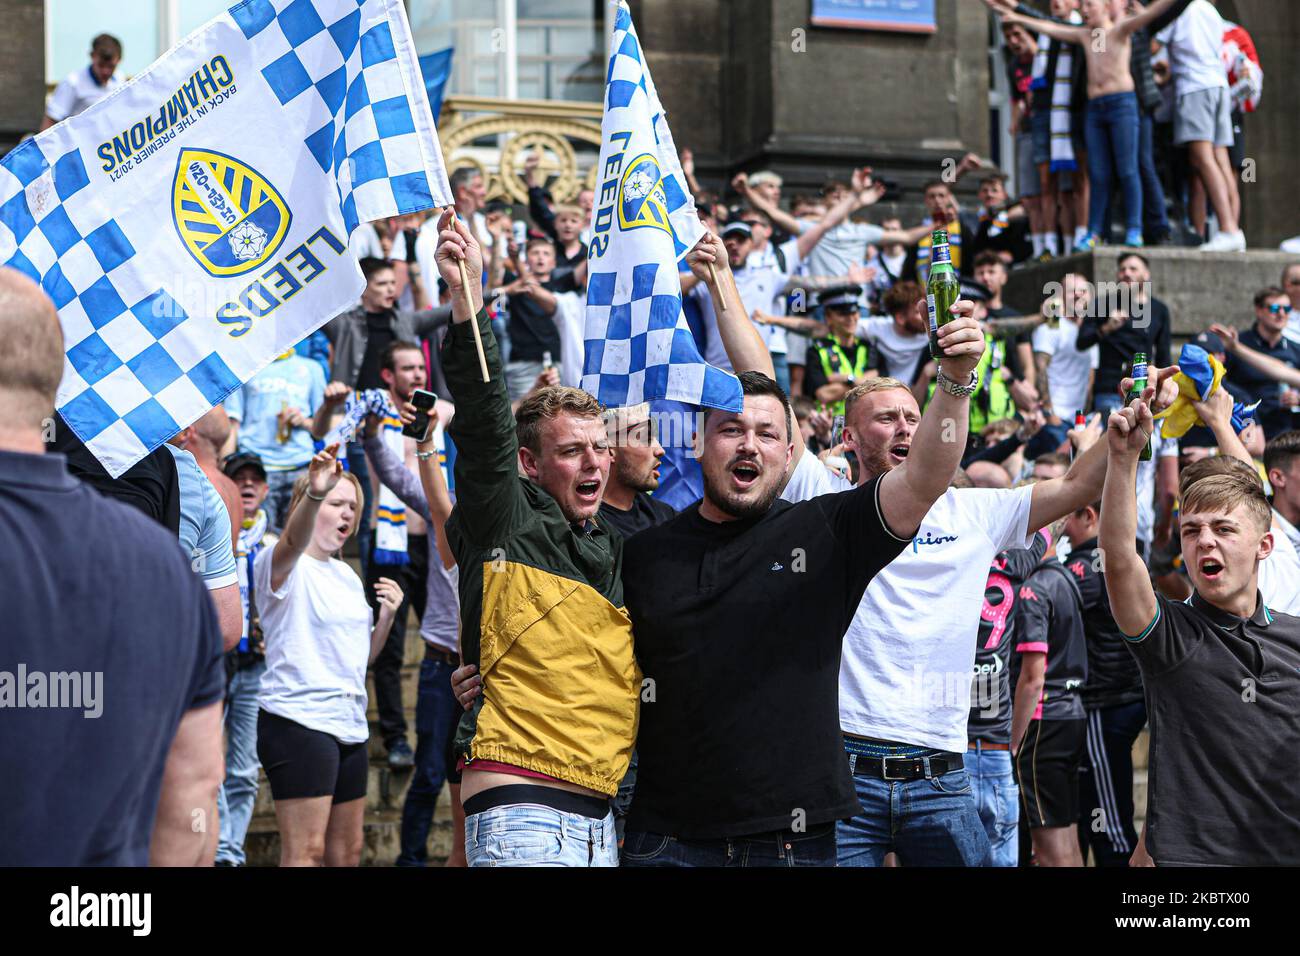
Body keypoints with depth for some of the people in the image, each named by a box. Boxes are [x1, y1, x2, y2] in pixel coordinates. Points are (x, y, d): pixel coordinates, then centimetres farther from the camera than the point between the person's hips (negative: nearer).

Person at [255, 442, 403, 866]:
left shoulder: (347, 575, 18)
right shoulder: (282, 566, -6)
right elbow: (294, 542, -32)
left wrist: (387, 615, 4)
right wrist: (314, 494, -52)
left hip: (350, 724, 9)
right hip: (298, 719, -9)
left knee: (347, 850, 11)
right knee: (306, 851, -13)